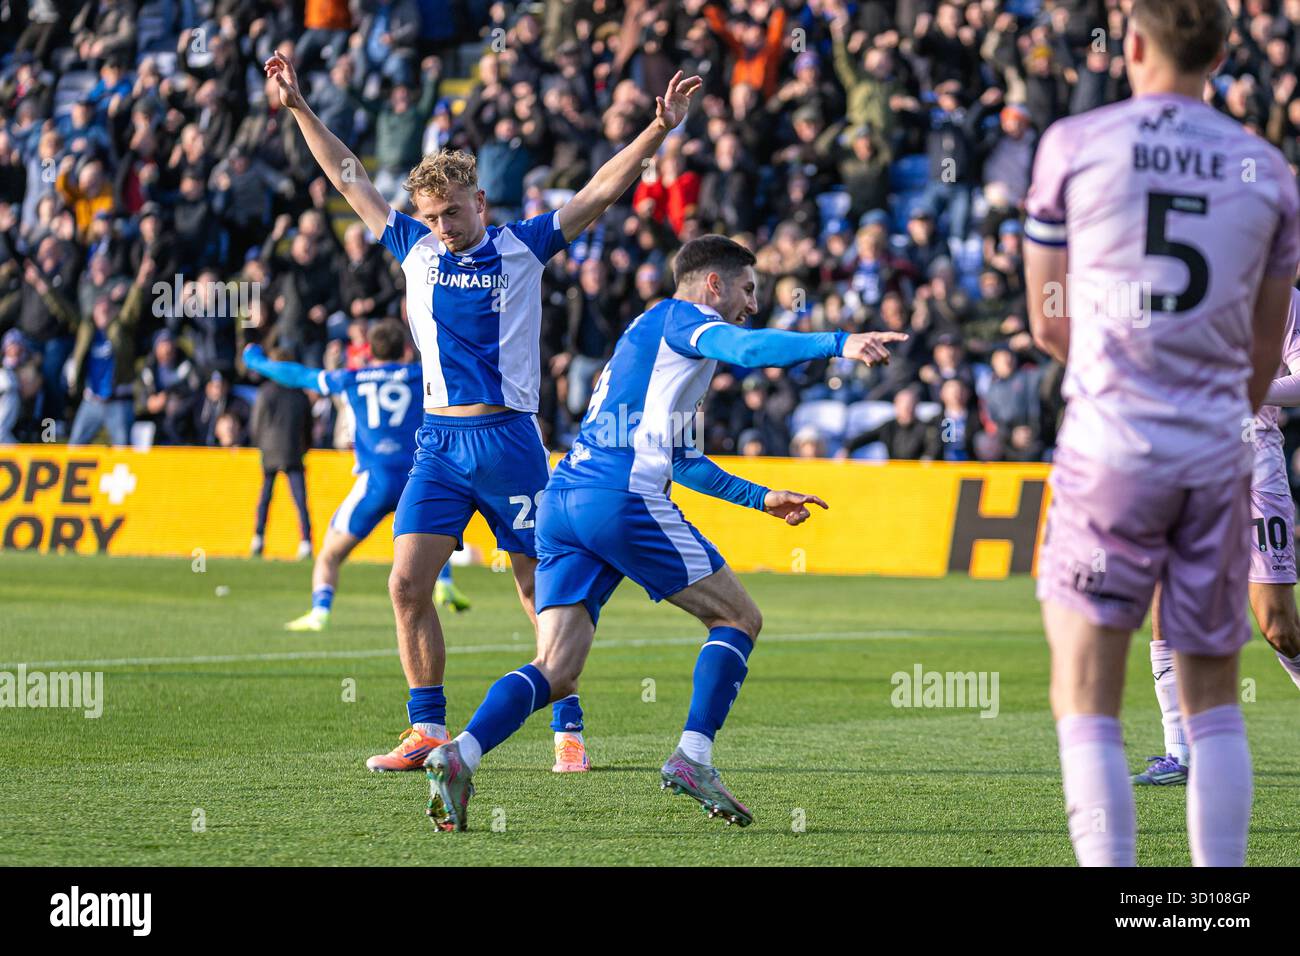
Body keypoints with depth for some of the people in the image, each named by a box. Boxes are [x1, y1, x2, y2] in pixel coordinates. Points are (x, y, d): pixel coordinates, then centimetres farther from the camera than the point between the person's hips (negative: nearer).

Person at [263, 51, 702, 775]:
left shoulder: (523, 247, 2)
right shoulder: (415, 249, 10)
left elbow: (604, 190, 0)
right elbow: (350, 177, 17)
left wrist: (661, 128, -8)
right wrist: (300, 109, 18)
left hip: (510, 438, -3)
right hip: (440, 442, 3)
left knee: (543, 591, 1)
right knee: (408, 584, -8)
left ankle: (569, 732, 10)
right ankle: (428, 731, 0)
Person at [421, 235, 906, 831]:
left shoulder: (644, 337, 34)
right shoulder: (680, 316, 6)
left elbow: (678, 460, 43)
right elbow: (745, 349, -17)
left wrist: (761, 498, 43)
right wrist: (839, 344, -22)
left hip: (561, 498, 9)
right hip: (622, 497, -9)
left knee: (555, 672, -1)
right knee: (738, 617, 5)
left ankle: (460, 754, -23)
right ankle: (692, 759, -6)